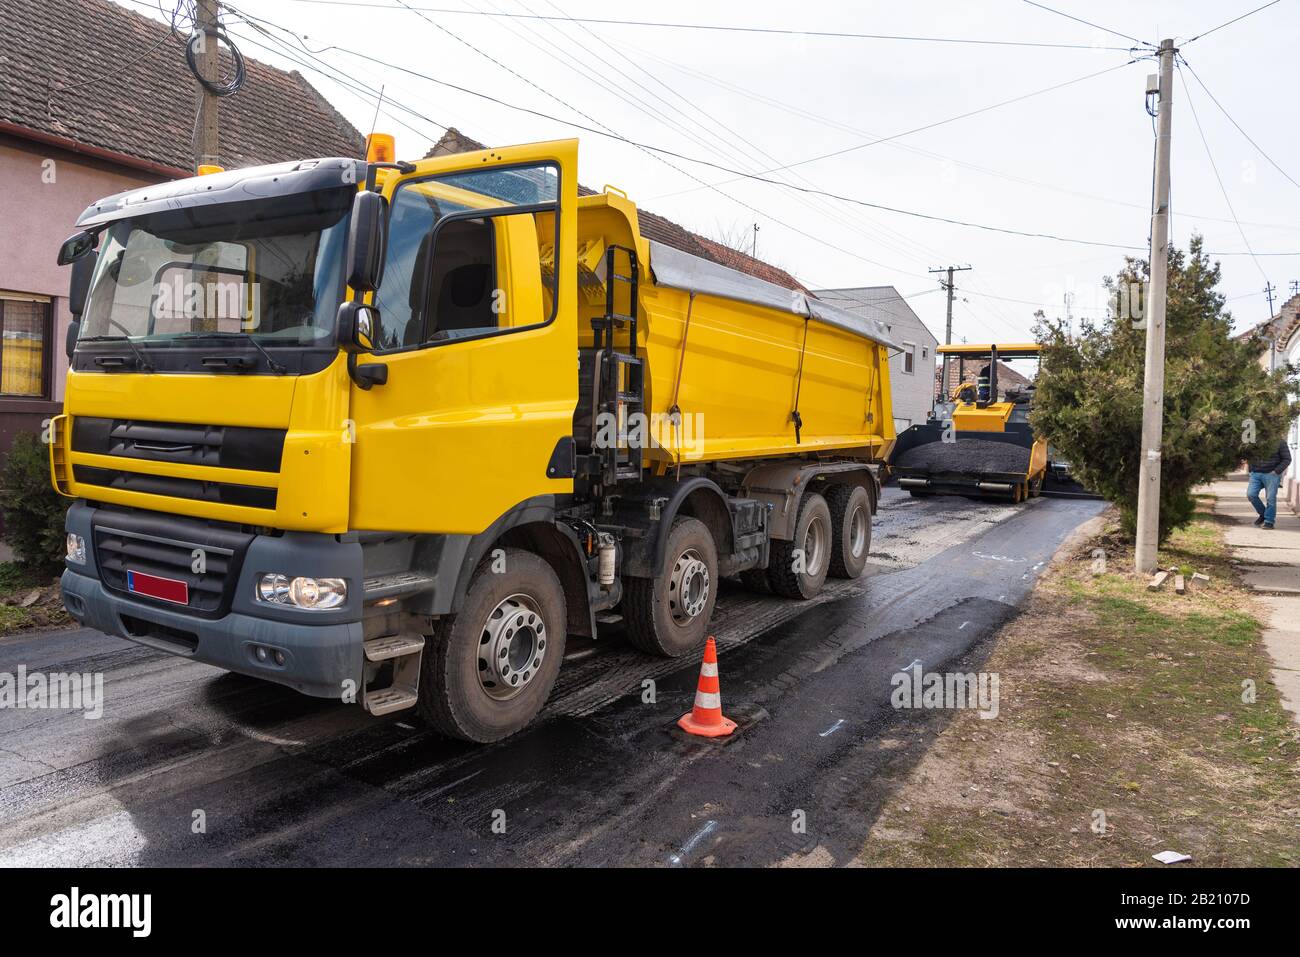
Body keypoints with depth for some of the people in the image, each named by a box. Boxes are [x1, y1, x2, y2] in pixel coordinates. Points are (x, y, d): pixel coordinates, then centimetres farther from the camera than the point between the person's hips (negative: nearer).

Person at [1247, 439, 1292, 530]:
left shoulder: (1280, 442, -3)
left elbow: (1287, 459, -3)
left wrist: (1276, 471, -12)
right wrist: (1251, 470, 9)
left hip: (1271, 475, -4)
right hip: (1256, 474, 4)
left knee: (1271, 498, -3)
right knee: (1251, 494, -9)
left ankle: (1269, 521, 5)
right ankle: (1262, 514, 11)